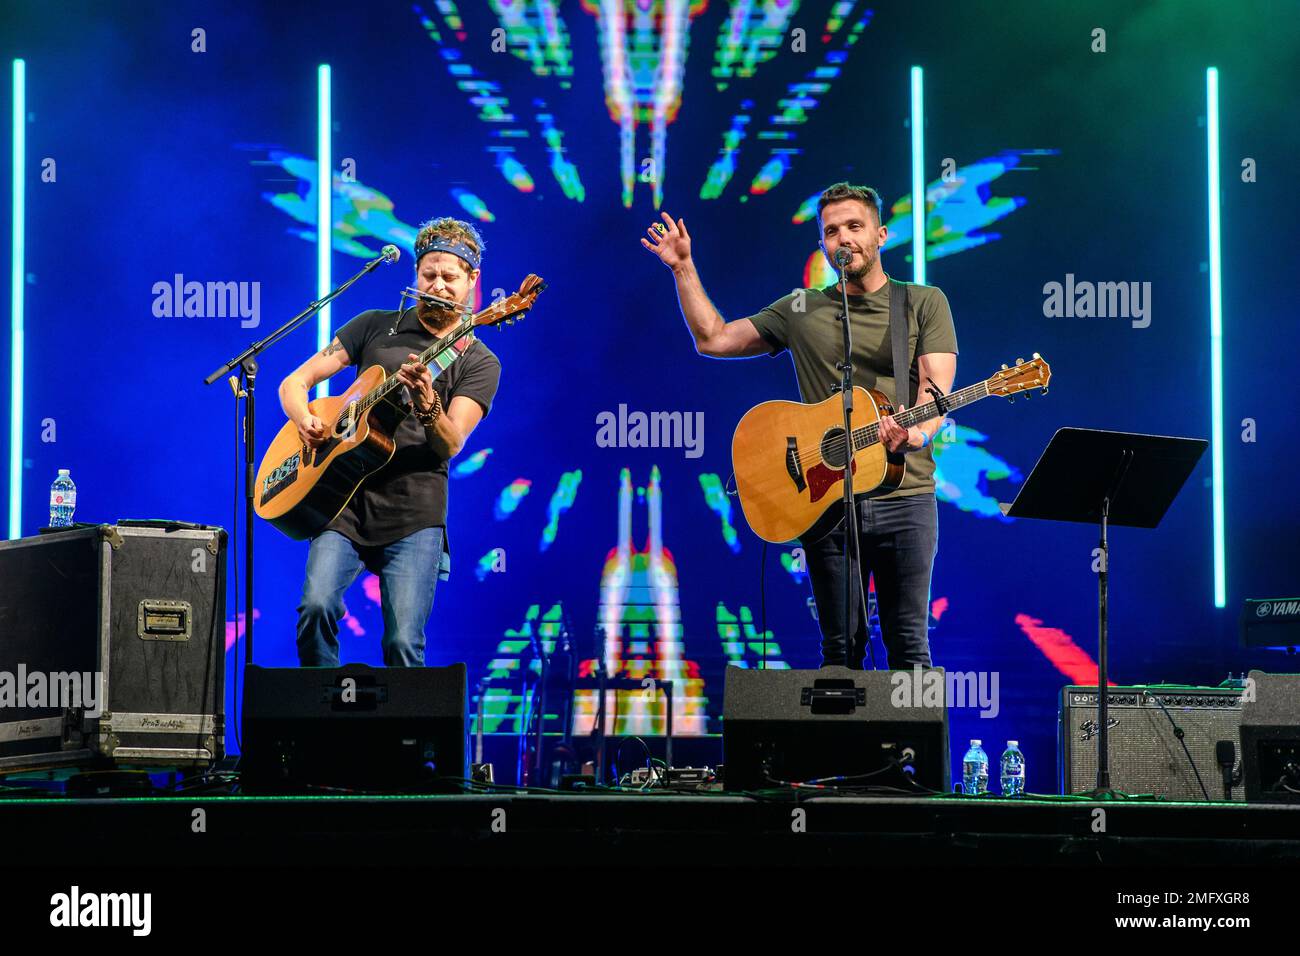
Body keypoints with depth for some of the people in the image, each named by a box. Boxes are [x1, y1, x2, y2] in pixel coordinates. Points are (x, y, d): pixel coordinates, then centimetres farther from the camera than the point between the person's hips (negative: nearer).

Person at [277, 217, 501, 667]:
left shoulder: (478, 362, 6)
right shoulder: (375, 326, 13)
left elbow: (451, 444, -9)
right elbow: (295, 383, 10)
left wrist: (428, 406, -30)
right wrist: (306, 422, -11)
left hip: (413, 515, -1)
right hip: (345, 500, 2)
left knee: (404, 643, -14)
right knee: (317, 605, -19)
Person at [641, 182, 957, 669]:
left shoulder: (924, 303, 6)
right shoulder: (801, 309, 14)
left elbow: (936, 386, -6)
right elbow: (713, 339, 17)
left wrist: (917, 433, -27)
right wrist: (683, 269, 11)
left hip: (903, 495, -2)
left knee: (908, 643, -3)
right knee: (841, 647, 3)